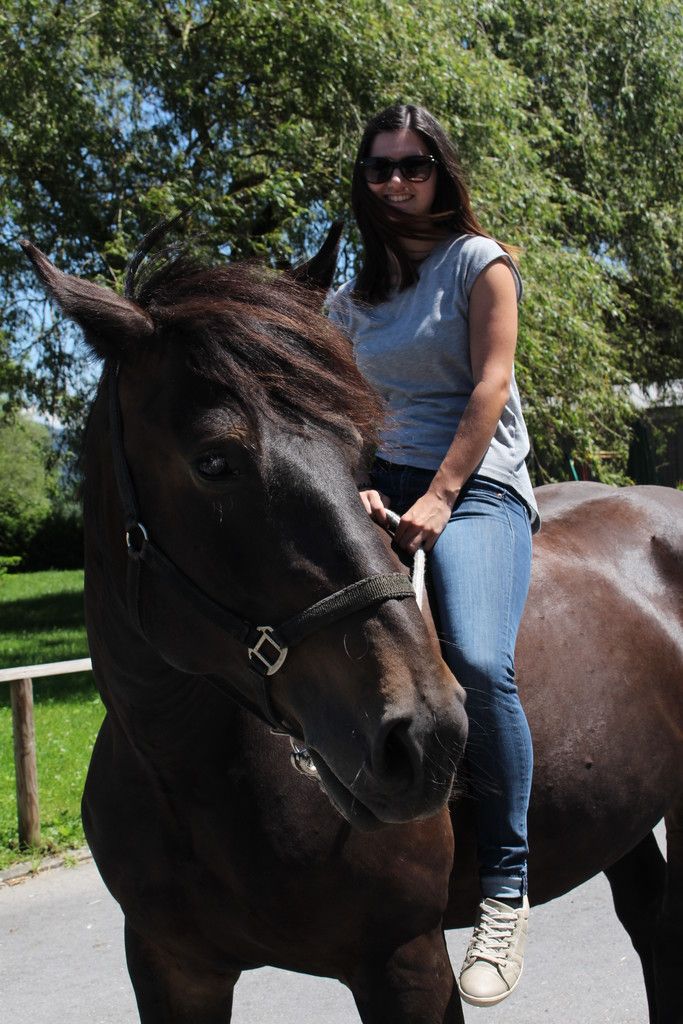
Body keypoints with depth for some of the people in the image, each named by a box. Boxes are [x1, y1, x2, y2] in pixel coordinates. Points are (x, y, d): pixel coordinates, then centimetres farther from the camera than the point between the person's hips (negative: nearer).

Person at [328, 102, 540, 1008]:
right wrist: (356, 489, -8)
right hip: (380, 482, 5)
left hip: (478, 482, -5)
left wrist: (440, 497, -15)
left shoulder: (479, 261, 6)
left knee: (478, 659, -30)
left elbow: (491, 383, -4)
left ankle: (505, 889, -19)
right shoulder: (352, 300, 20)